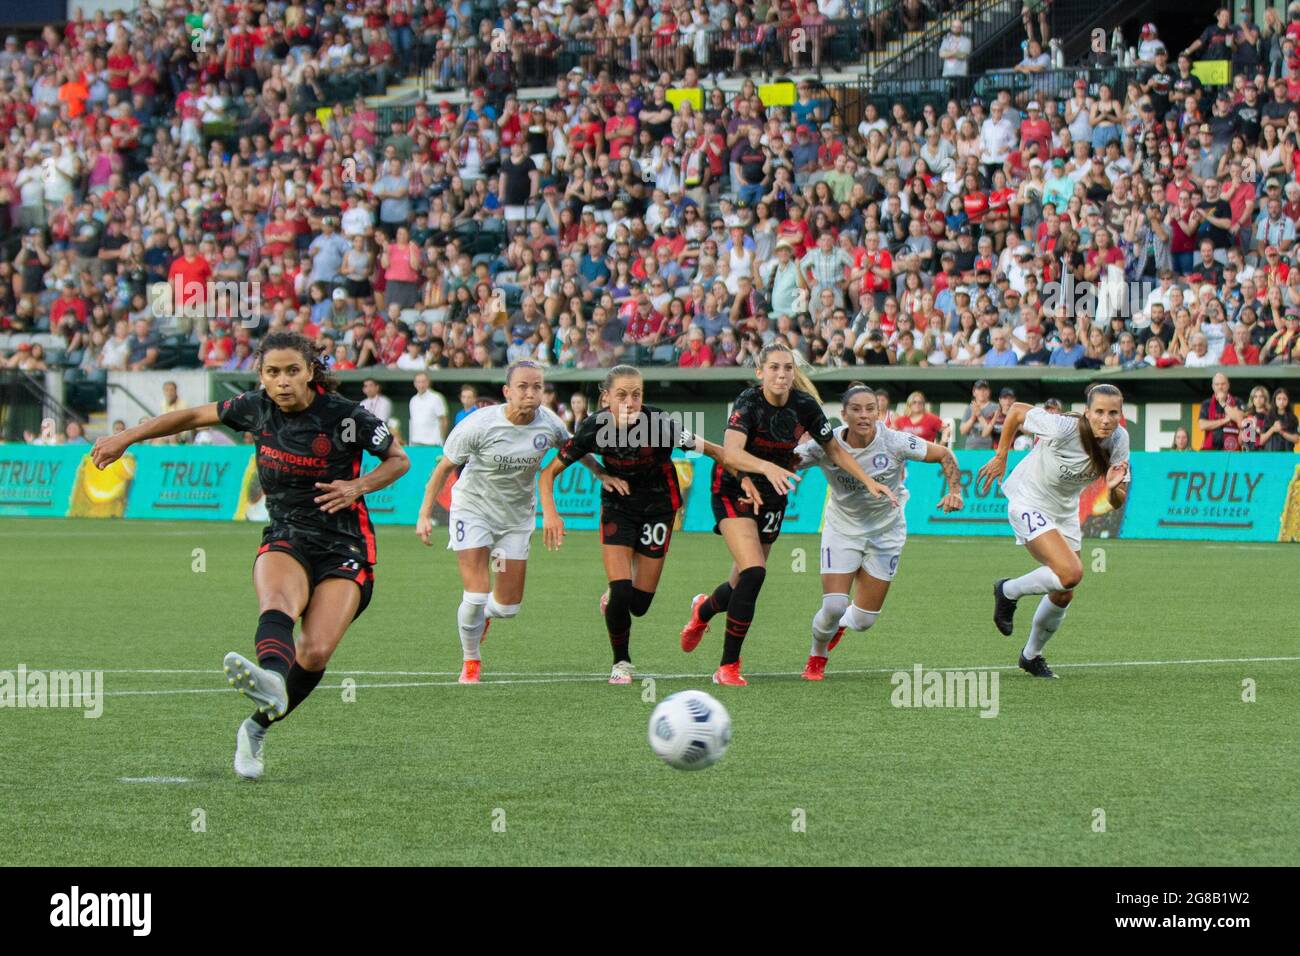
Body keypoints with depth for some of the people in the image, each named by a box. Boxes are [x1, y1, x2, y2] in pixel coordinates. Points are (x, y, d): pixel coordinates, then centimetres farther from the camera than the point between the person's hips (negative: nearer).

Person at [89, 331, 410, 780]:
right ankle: (272, 680, -68)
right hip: (285, 539, 2)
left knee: (315, 654, -23)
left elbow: (399, 460, 4)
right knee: (276, 603, -35)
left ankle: (257, 729, -1)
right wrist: (126, 437, 20)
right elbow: (195, 416, 18)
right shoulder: (257, 408, 2)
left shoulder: (345, 416, -9)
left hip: (345, 548, -2)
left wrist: (358, 486, -14)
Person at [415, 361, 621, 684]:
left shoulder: (548, 422, -12)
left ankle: (482, 616, 42)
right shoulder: (479, 425, -23)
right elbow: (445, 467, -12)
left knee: (508, 606, 4)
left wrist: (601, 473, 4)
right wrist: (425, 514, -14)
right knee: (476, 595, -14)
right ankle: (471, 661, 13)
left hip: (517, 516, 4)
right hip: (473, 509, -4)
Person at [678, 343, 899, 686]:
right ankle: (728, 667, -10)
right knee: (753, 573, -22)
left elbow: (835, 450, 3)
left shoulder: (805, 405, -11)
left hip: (772, 497, 5)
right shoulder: (748, 403, -24)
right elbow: (731, 451, -40)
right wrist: (768, 467, -57)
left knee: (743, 585, 10)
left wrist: (869, 481, -6)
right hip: (734, 491, -5)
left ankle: (703, 609, 48)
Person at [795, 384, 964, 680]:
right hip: (842, 530, -1)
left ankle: (842, 624, 43)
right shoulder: (825, 445, -21)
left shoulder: (895, 442, -22)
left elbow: (944, 455, -9)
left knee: (864, 619, 2)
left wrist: (954, 491, -23)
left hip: (886, 532, 1)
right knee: (833, 607, -14)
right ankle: (817, 657, 20)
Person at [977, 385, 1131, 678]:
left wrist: (1114, 488, -29)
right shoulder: (1062, 428, -30)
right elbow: (1017, 410, -13)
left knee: (1063, 595, 10)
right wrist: (1000, 457, -6)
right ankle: (1008, 591, 1)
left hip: (1065, 511, 7)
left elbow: (1117, 503, -6)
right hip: (1030, 503, -7)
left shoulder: (1119, 439, -12)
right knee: (1071, 573, -25)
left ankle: (1032, 655, 35)